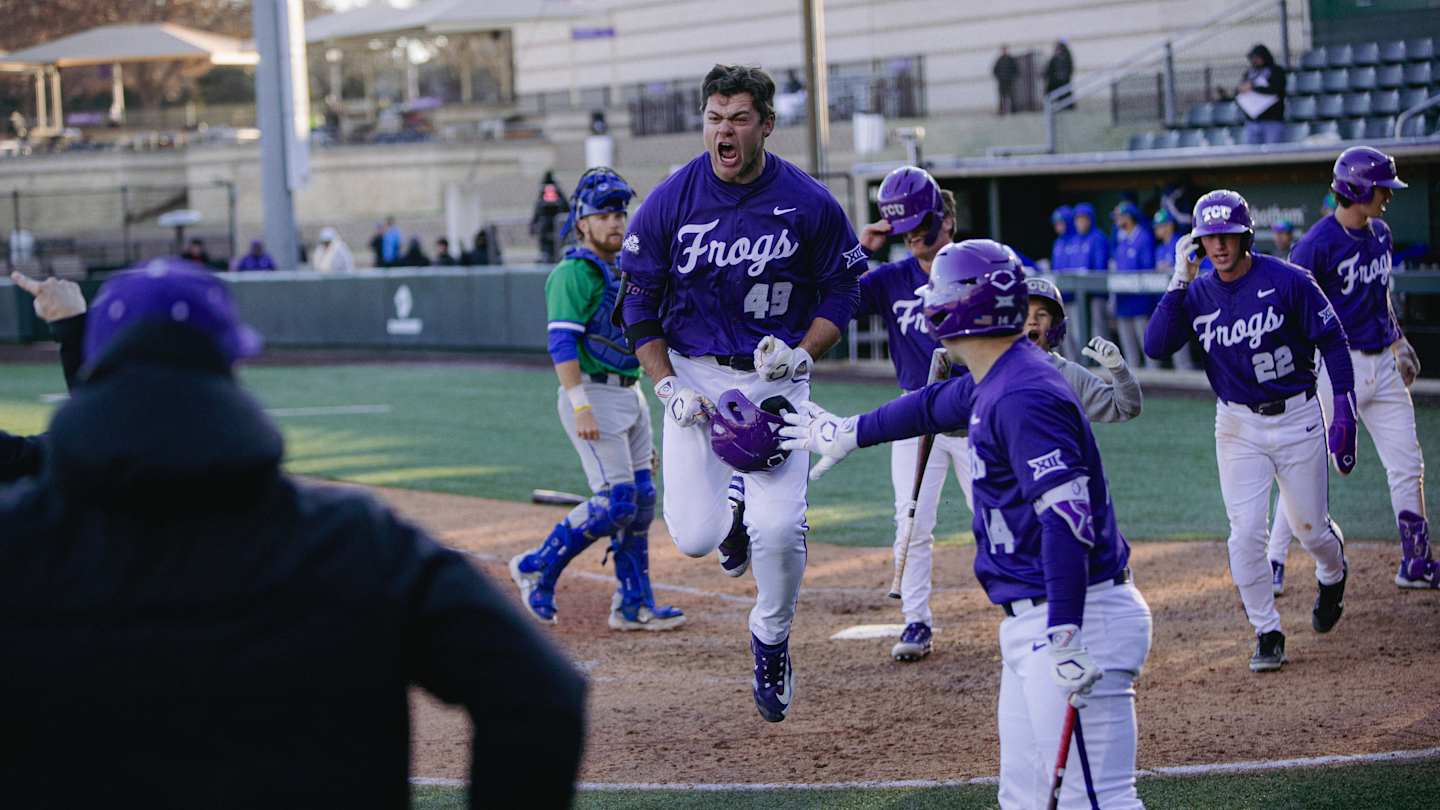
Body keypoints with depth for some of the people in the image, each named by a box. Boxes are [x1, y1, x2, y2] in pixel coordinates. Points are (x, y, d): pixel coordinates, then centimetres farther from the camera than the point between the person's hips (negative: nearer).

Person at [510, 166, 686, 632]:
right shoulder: (574, 273, -10)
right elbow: (562, 342, -18)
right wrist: (581, 407, -26)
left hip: (630, 396, 9)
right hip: (594, 395, -9)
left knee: (641, 501, 7)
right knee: (615, 501, -14)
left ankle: (634, 606, 12)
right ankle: (537, 568, 1)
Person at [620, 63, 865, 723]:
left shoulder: (809, 204, -8)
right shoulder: (671, 201, -7)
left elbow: (841, 290, 5)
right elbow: (638, 303, 2)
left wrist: (802, 353, -12)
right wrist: (668, 389, -9)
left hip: (776, 379, -1)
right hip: (695, 374, 1)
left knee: (780, 529, -16)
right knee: (694, 538, -9)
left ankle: (771, 642, 12)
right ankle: (732, 500, 29)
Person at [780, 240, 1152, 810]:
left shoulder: (1024, 396, -18)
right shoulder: (990, 385, 13)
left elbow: (1067, 518, -27)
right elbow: (935, 406, 36)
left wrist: (1065, 636, -33)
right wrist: (849, 433, 51)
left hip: (1080, 614, -11)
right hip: (1029, 622, 11)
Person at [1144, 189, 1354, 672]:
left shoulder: (1288, 281, -12)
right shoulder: (1198, 295, -2)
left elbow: (1333, 342, -7)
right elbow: (1155, 347, -13)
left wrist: (1344, 414, -11)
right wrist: (1180, 281, -17)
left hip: (1297, 418, -2)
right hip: (1238, 427, 2)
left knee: (1311, 528, 9)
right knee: (1245, 533, -7)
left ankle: (1332, 576, 44)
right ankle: (1267, 634, 5)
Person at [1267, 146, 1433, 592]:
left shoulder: (1380, 233, 10)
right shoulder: (1316, 244, -15)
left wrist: (1398, 342, 25)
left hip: (1382, 366, 7)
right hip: (1336, 366, -7)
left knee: (1407, 467, 8)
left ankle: (1416, 564, 18)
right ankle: (1272, 562, 6)